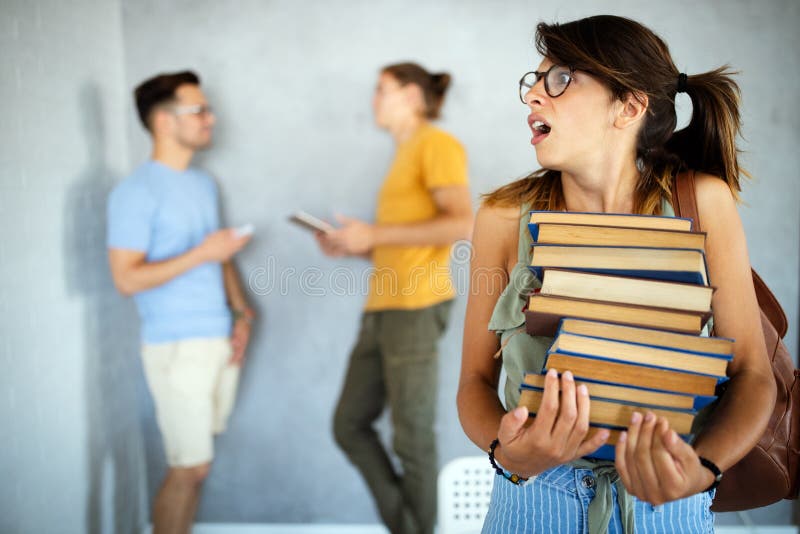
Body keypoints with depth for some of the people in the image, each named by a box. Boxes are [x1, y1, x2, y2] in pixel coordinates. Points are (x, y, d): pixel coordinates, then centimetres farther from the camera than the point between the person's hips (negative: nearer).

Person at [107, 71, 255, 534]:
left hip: (221, 339, 7)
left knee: (195, 461, 11)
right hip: (177, 347, -7)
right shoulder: (136, 193, -11)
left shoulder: (204, 183, 13)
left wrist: (242, 313, 6)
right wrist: (201, 253, -20)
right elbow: (127, 278, -16)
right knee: (191, 466, -2)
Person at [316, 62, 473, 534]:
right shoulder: (405, 155, 22)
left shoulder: (437, 144, -2)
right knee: (350, 425, 10)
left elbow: (463, 225, -16)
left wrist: (376, 234, -13)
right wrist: (354, 245, 7)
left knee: (413, 437, 1)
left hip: (416, 307, -9)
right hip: (382, 308, 9)